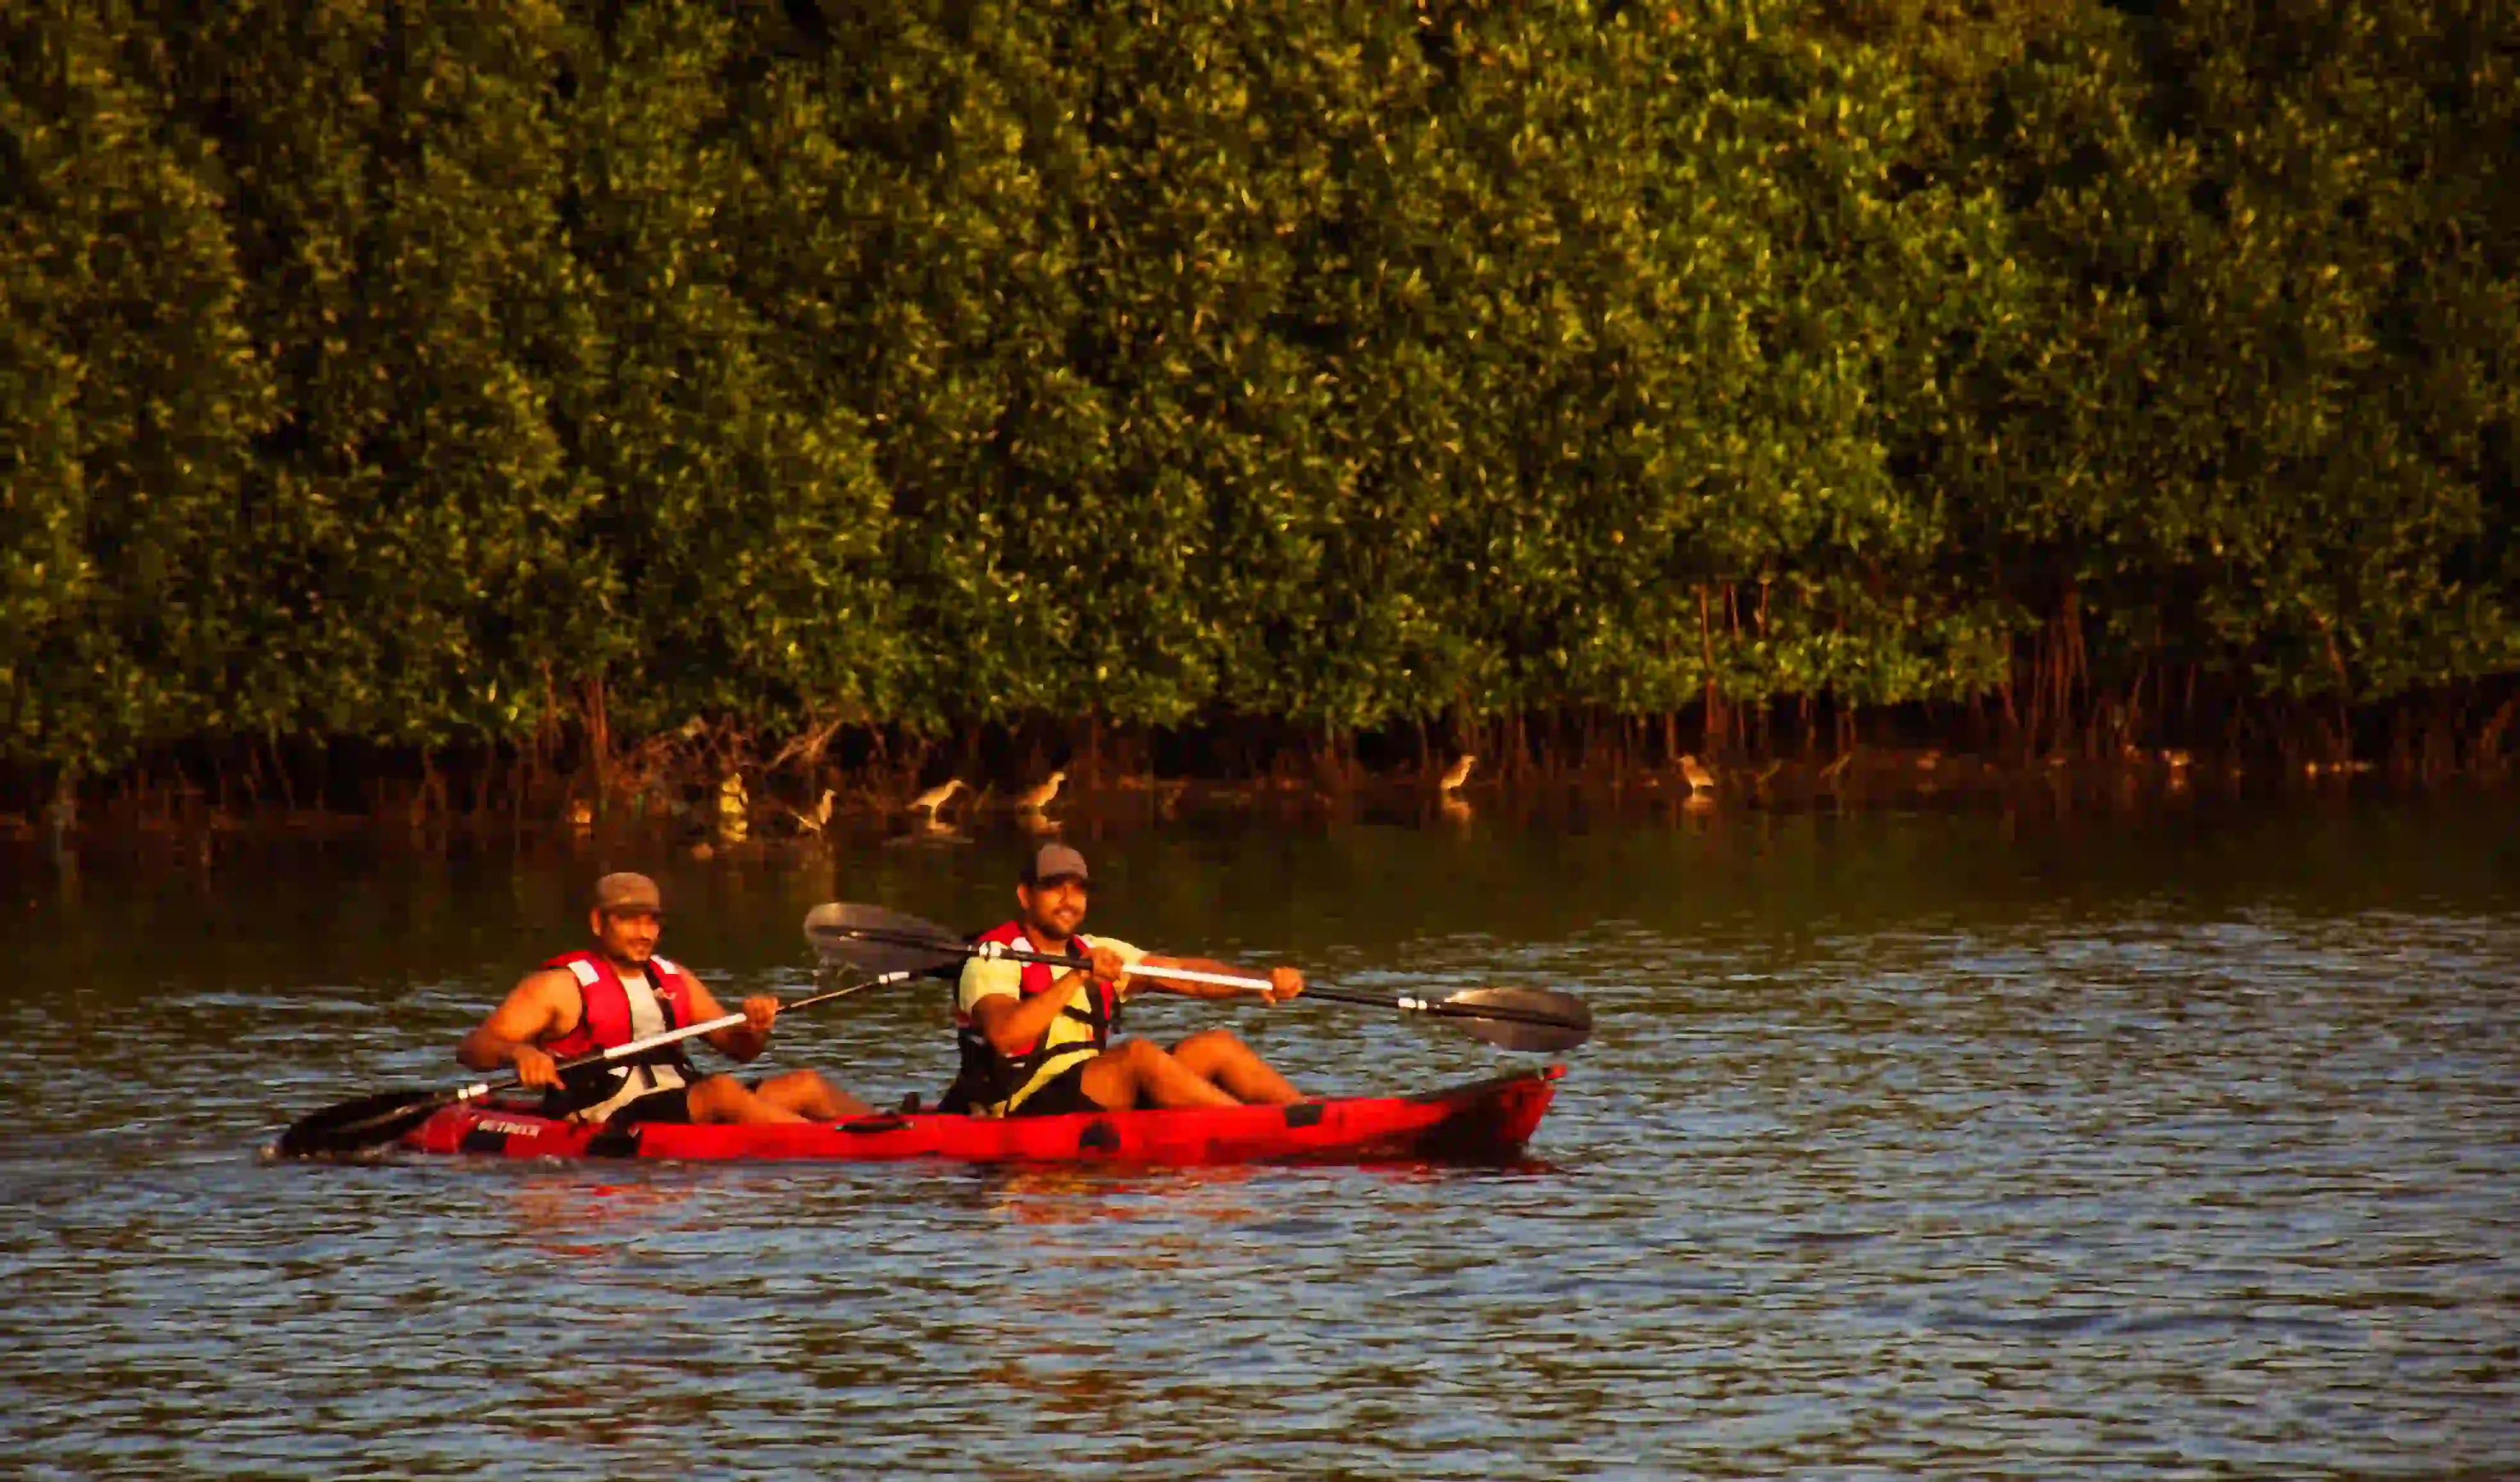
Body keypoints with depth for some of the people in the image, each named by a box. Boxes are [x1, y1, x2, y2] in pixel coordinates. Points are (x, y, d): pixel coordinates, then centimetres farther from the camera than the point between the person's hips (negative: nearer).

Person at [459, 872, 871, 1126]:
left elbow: (738, 1048, 23)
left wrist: (756, 1029, -3)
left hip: (684, 1115, 8)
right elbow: (472, 1048, -7)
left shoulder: (673, 980, 21)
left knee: (805, 1085, -3)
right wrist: (517, 1051, -31)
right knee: (722, 1090, -30)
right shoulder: (561, 985, 0)